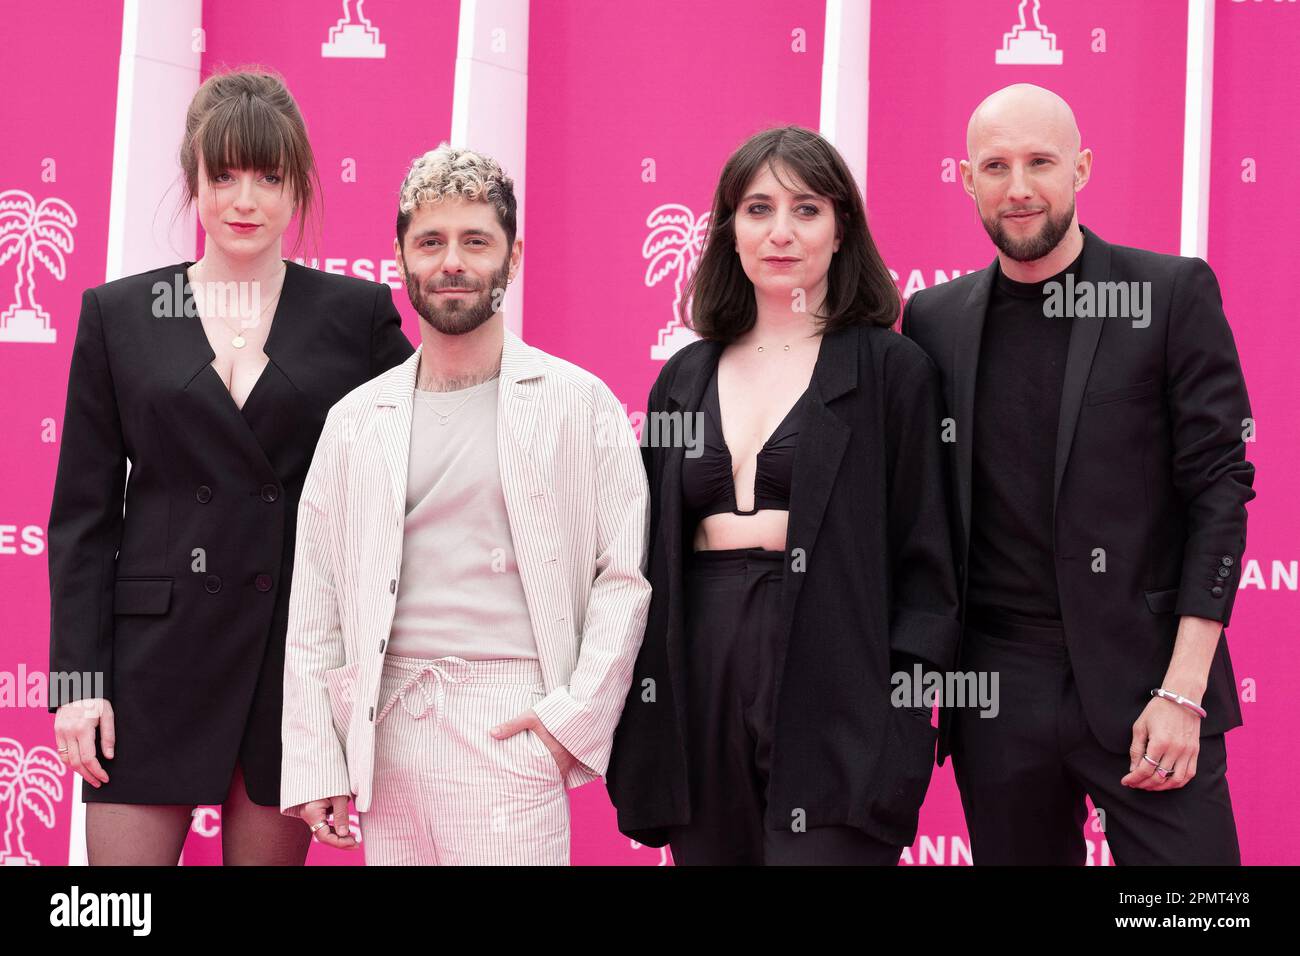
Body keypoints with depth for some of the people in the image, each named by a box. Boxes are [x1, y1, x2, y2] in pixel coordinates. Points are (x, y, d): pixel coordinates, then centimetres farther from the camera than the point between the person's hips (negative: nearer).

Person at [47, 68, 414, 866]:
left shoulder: (358, 313, 5)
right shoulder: (118, 314, 7)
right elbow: (83, 510, 6)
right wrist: (78, 678, -2)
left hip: (298, 661, 0)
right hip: (156, 659, 0)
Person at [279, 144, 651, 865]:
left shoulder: (578, 403, 4)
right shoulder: (356, 421, 12)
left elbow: (628, 575, 1)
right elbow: (314, 611, 12)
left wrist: (576, 717, -8)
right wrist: (315, 766, 5)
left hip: (512, 725, -3)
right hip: (387, 725, 3)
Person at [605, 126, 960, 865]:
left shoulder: (890, 369, 2)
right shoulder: (686, 378, 14)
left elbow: (926, 560, -1)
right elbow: (650, 549, 16)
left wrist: (901, 712, -10)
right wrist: (637, 707, 9)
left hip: (834, 690, -4)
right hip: (701, 688, 4)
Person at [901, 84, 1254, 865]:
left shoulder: (1171, 293, 0)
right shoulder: (934, 320, 9)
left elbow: (1220, 488, -3)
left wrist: (1182, 690, -10)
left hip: (1140, 683, -3)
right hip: (998, 693, 3)